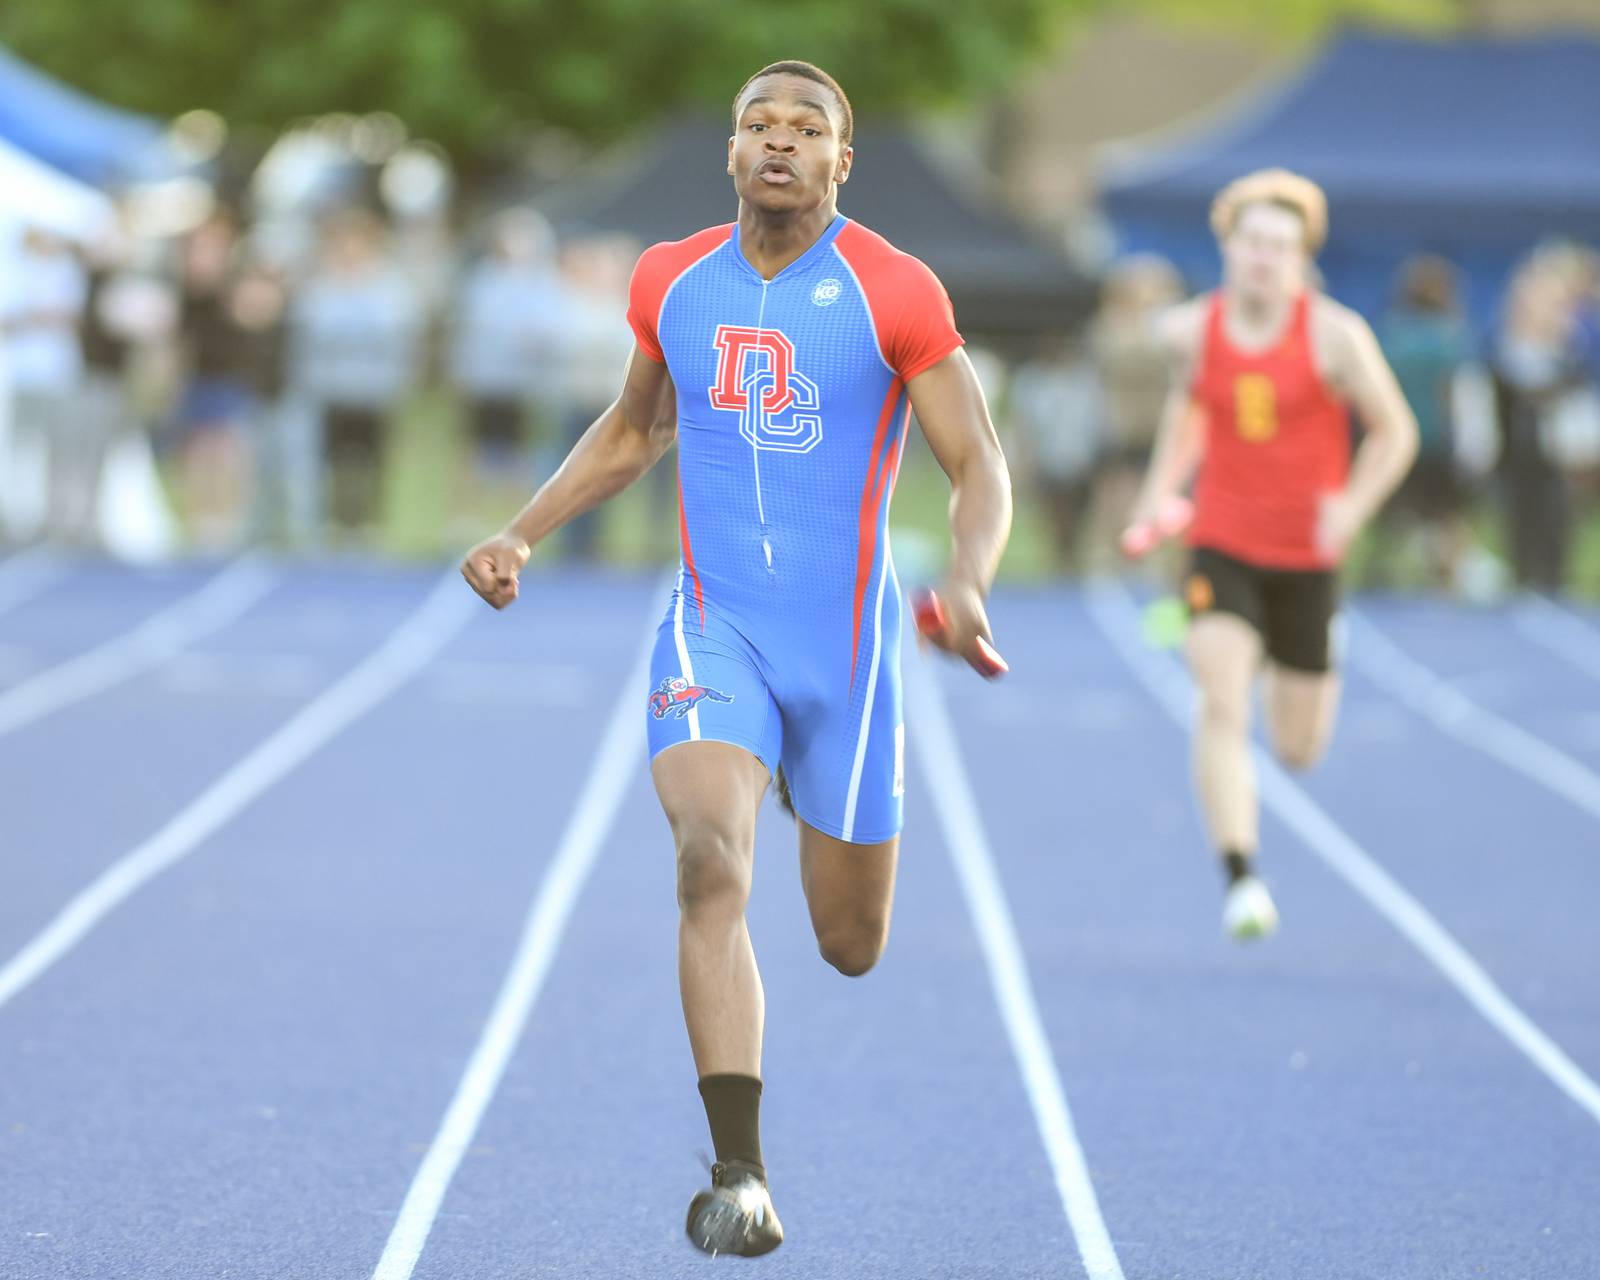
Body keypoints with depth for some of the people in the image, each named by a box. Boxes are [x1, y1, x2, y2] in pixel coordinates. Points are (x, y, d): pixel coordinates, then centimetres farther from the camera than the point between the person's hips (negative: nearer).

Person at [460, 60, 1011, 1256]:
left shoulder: (896, 293, -8)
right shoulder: (672, 283, 3)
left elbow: (980, 466, -7)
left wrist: (968, 584, -27)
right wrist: (522, 534, 10)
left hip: (846, 639, -1)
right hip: (716, 627, 1)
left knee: (852, 944, 10)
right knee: (713, 863, -25)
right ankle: (742, 1178, -25)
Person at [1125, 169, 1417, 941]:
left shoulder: (1335, 335, -10)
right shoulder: (1190, 330, -1)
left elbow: (1395, 432, -3)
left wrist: (1354, 505, -19)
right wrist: (1160, 491, 10)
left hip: (1306, 558, 0)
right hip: (1221, 549, 1)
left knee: (1298, 752, 9)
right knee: (1222, 707, -22)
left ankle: (1316, 685, 47)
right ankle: (1240, 877, -24)